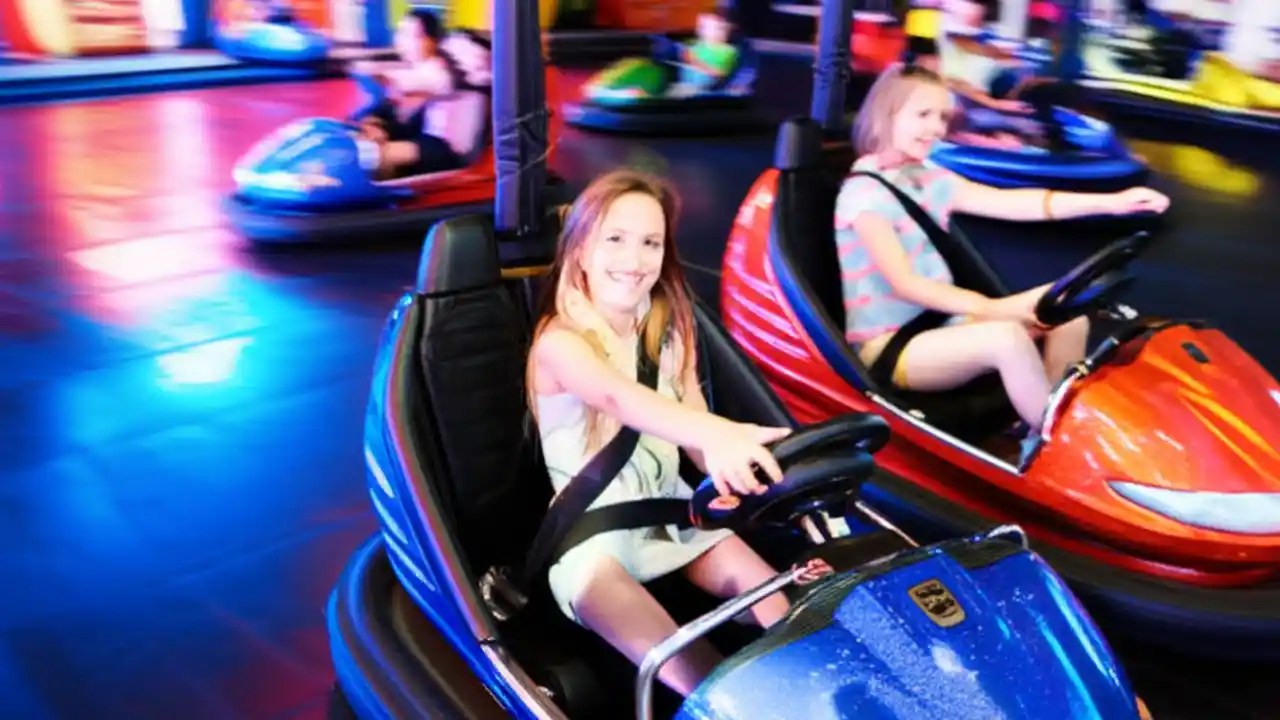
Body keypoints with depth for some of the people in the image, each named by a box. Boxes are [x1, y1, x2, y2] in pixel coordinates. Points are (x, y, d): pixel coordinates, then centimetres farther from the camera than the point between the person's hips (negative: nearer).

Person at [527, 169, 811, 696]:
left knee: (783, 611, -12)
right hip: (593, 534, -6)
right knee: (699, 683, -24)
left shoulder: (669, 330, 7)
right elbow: (621, 398, -37)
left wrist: (724, 459, -25)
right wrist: (719, 433, -55)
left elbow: (692, 418, -2)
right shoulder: (559, 341, -17)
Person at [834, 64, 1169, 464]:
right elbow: (904, 283, -24)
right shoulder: (864, 193, -15)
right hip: (887, 347, -9)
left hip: (937, 323, 9)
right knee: (1007, 336, -33)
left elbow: (1010, 202, 0)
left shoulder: (931, 180, 10)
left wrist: (1111, 202, -8)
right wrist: (990, 308, -33)